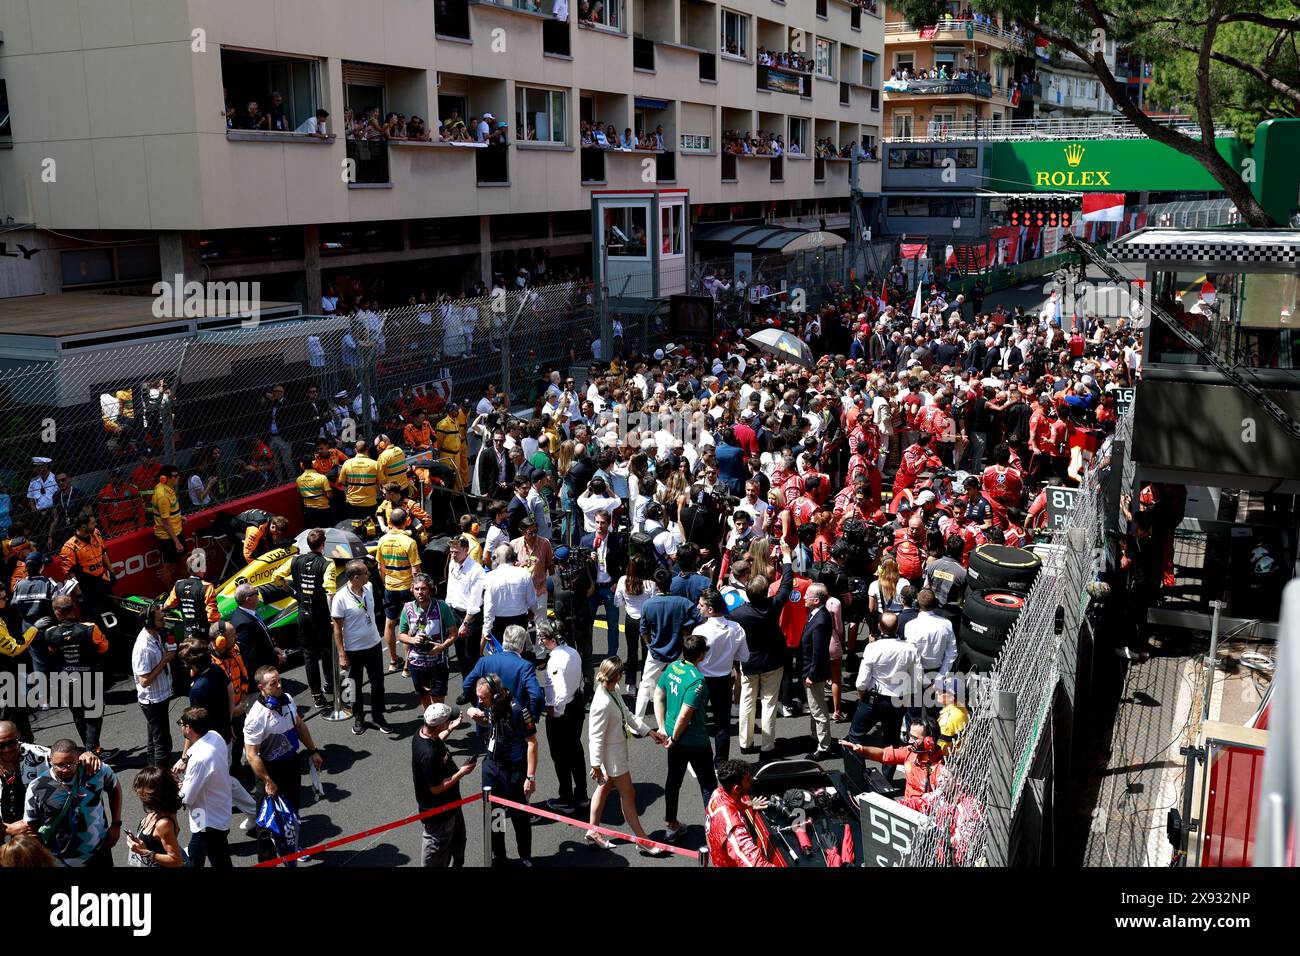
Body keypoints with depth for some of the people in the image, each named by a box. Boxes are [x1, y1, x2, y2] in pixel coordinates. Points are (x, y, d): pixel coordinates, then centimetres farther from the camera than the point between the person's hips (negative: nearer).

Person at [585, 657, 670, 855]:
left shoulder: (614, 690, -5)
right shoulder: (603, 703, -33)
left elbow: (627, 715, 10)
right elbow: (596, 737, -25)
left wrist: (650, 731, 9)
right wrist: (596, 765, -19)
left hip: (618, 748, 9)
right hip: (611, 754, -9)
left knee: (605, 788, 22)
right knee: (628, 795, 4)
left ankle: (593, 831, 39)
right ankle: (643, 842, 18)